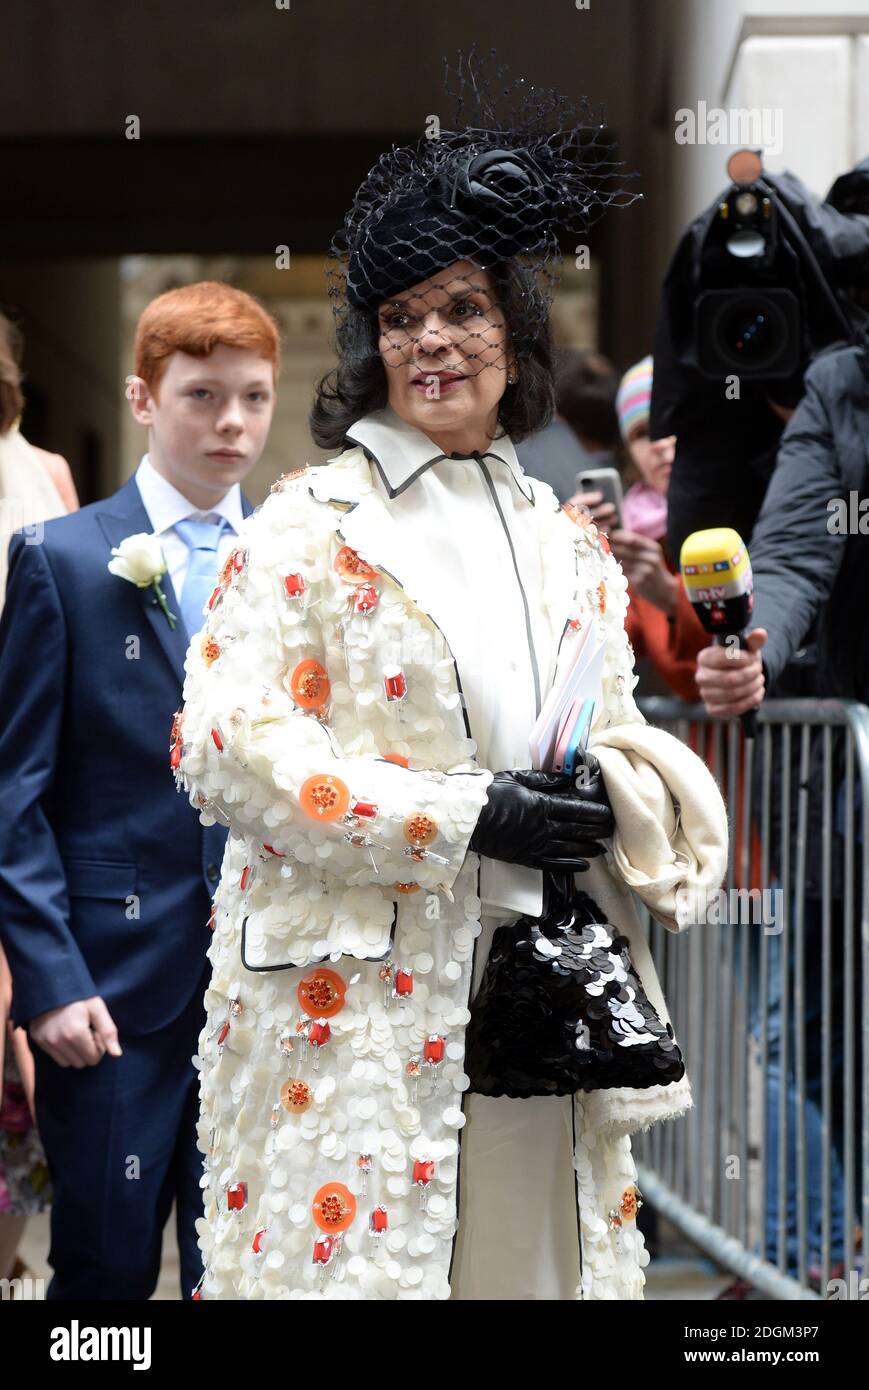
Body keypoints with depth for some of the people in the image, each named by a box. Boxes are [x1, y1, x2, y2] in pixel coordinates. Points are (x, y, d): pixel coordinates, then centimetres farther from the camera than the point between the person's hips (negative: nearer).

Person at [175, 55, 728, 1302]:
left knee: (539, 1250, 6)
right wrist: (464, 819, -16)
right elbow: (224, 743, -12)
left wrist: (613, 792, -5)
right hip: (357, 1003, -5)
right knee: (357, 1249, -5)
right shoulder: (310, 527, -2)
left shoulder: (567, 545, 15)